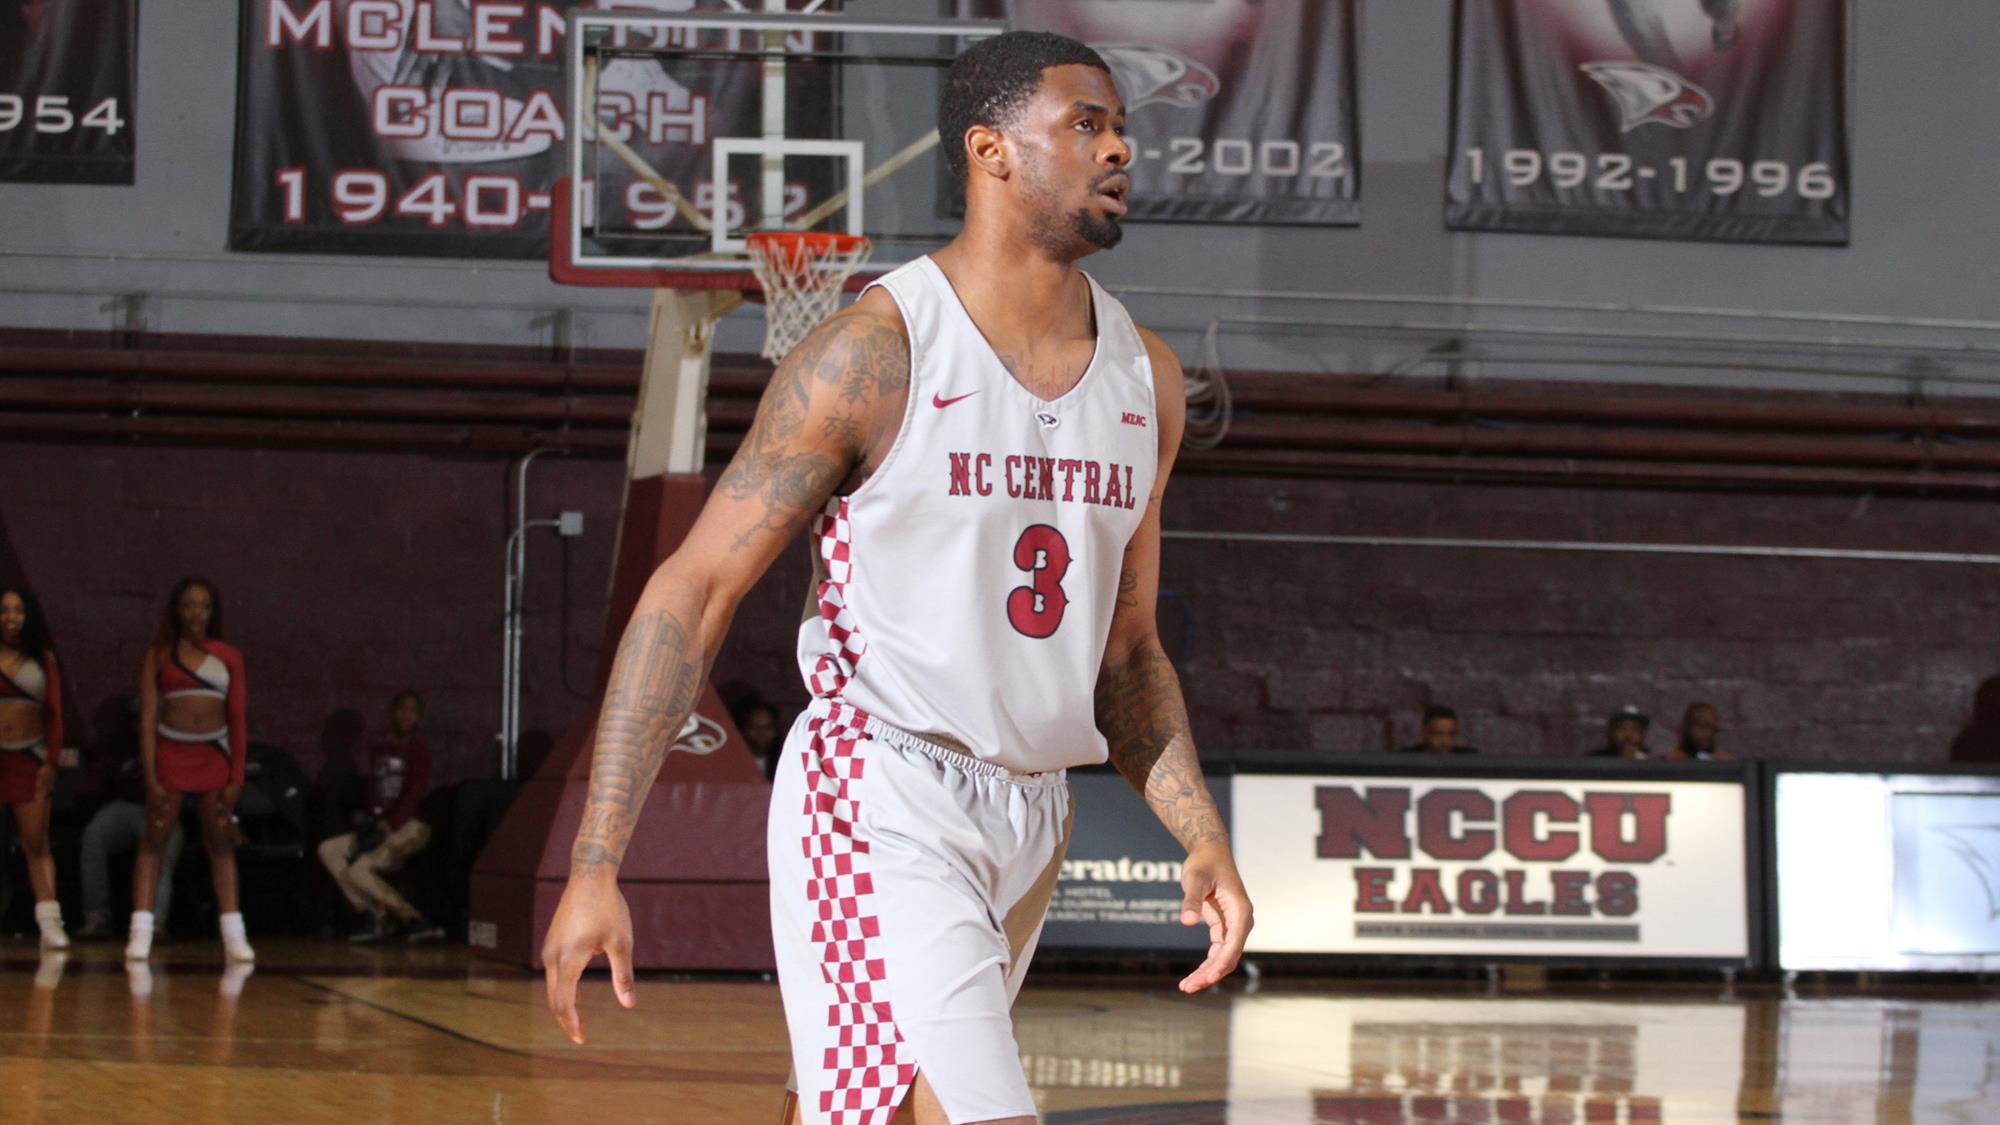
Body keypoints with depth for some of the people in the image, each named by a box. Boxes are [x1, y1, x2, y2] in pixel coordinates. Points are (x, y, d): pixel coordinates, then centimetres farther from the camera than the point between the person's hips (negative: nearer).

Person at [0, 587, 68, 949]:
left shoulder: (42, 659, 10)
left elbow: (54, 714, 8)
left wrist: (51, 761, -1)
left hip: (29, 759, 1)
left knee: (37, 844, -2)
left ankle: (50, 923, -8)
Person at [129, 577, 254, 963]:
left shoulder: (229, 657, 7)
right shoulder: (159, 655, 3)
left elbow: (239, 719, 6)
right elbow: (147, 716, -2)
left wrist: (237, 777, -2)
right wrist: (150, 778, -10)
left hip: (214, 754, 1)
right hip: (170, 753, -1)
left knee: (220, 842, 3)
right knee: (154, 839, -3)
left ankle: (233, 934, 2)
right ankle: (140, 931, -5)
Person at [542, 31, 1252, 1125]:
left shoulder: (1146, 378, 9)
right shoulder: (872, 354, -11)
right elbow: (692, 591, -10)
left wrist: (1203, 838, 4)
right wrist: (595, 867, -16)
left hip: (1029, 825, 7)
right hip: (879, 810, -7)